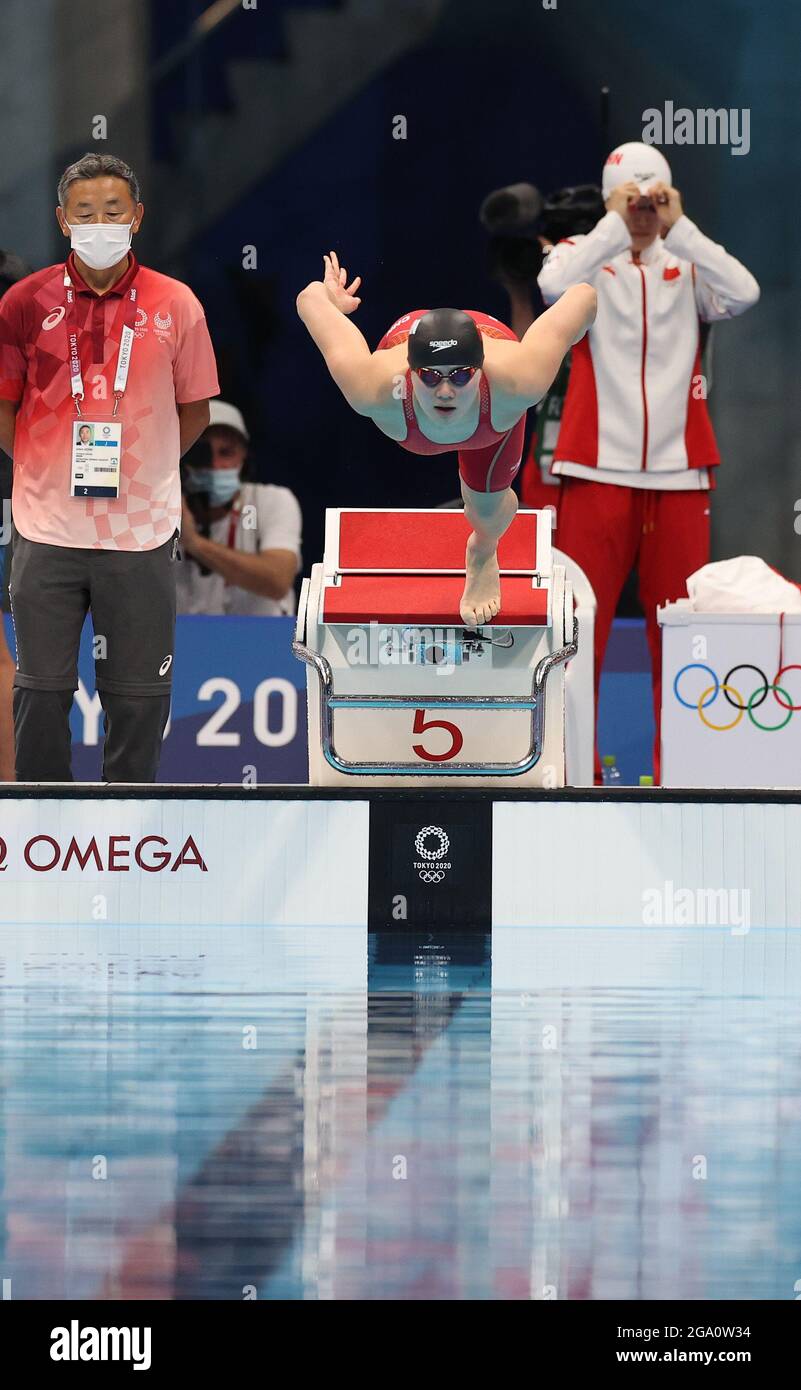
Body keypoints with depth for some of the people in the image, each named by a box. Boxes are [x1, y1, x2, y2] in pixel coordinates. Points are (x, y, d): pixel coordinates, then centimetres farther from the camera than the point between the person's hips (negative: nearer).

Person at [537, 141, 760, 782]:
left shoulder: (687, 265, 10)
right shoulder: (588, 256, 5)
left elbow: (744, 294, -11)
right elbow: (554, 285, -18)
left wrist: (678, 225, -11)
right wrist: (615, 224, -16)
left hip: (677, 471, 2)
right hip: (598, 468, -2)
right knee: (581, 625, -3)